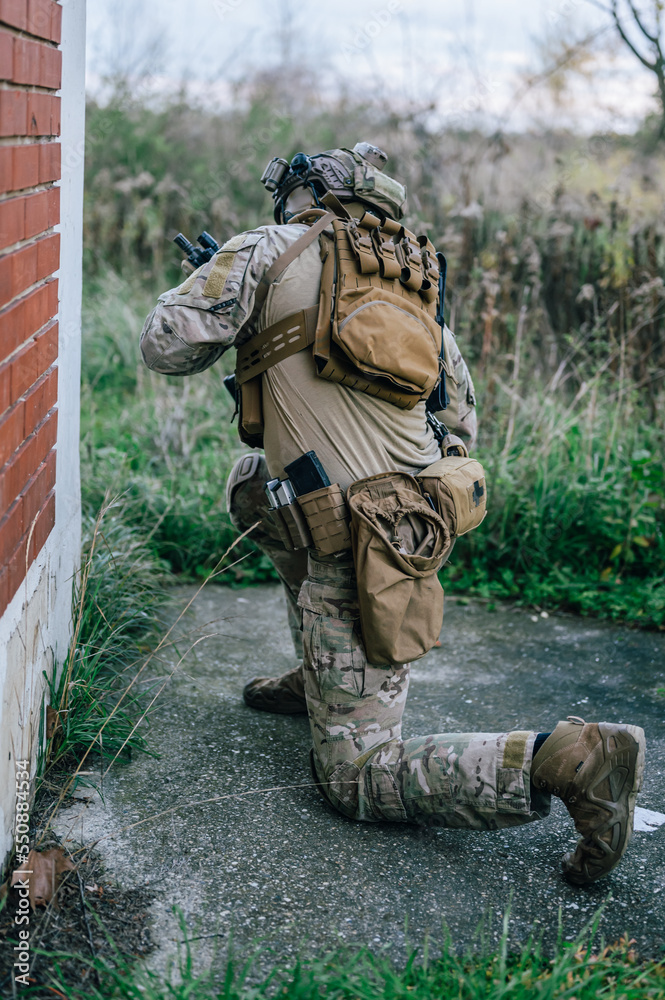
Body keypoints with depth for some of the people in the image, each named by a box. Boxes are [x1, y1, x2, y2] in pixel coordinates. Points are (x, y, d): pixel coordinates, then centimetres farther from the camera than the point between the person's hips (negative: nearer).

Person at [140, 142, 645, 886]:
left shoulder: (270, 251, -4)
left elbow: (166, 348, -5)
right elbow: (462, 420, 15)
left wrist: (218, 290, 15)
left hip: (356, 549, -7)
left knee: (358, 780, -1)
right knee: (252, 484, 31)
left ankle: (566, 760, -19)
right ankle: (321, 675, 31)